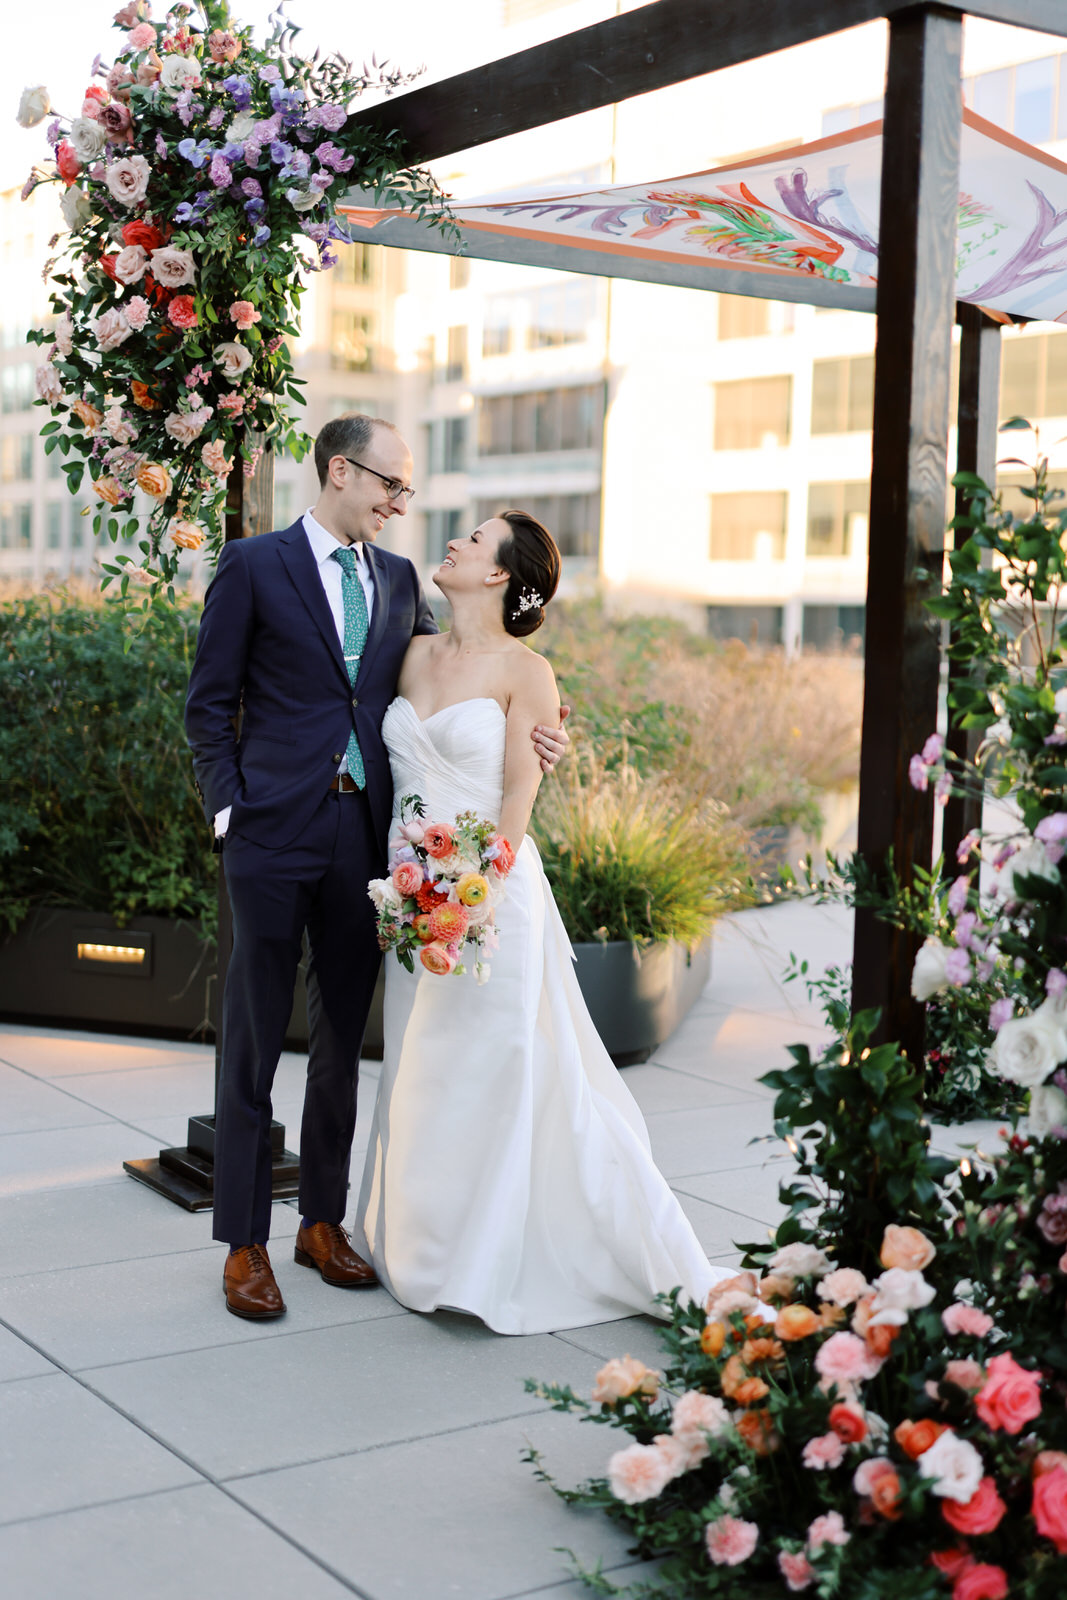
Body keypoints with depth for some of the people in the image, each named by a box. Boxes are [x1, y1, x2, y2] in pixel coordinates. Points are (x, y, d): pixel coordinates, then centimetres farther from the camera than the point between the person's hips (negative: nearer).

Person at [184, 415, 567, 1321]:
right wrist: (229, 809, -8)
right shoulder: (254, 566, -1)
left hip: (365, 835, 5)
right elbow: (210, 705, 0)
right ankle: (245, 1243, 13)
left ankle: (323, 1221, 26)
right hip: (276, 835, -4)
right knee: (254, 1041, 3)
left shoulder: (401, 581, 13)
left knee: (343, 1040, 12)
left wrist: (521, 738, -1)